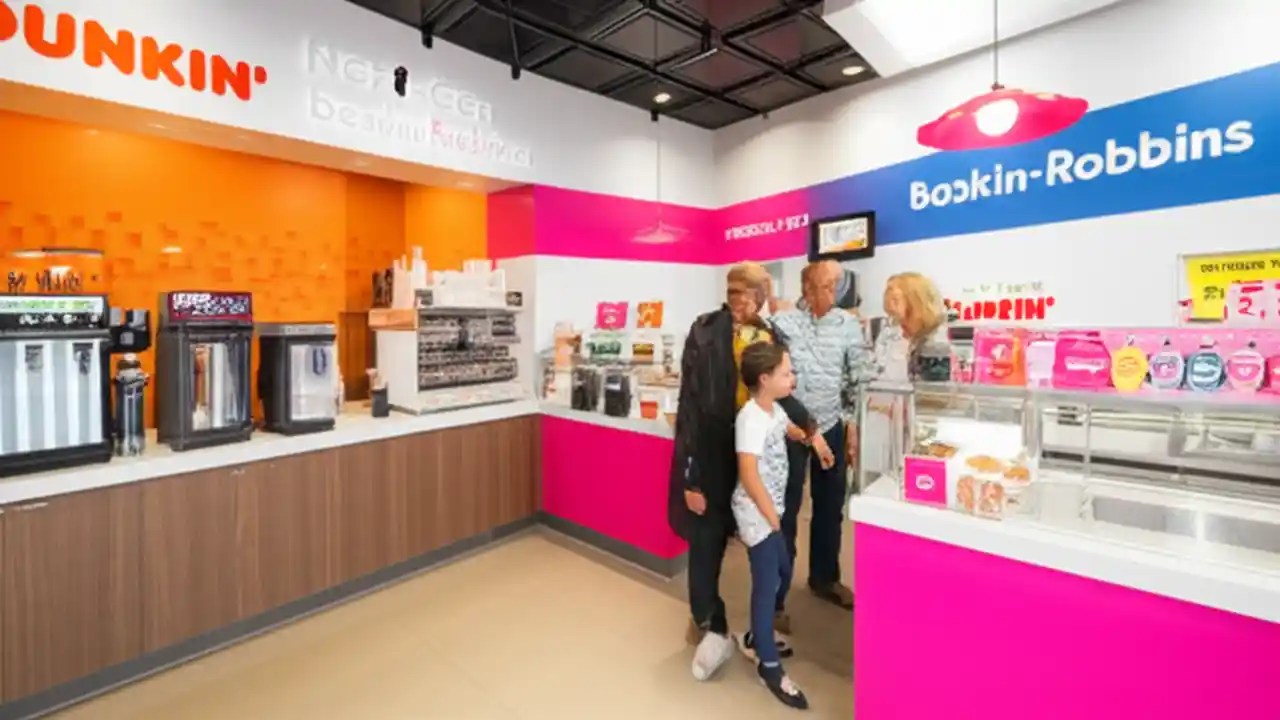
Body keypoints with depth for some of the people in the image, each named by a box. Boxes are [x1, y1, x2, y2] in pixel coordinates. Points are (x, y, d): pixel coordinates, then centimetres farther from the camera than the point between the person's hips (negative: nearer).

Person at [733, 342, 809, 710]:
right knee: (767, 583, 0)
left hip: (772, 508, 10)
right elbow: (749, 476, -27)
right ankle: (769, 666, 17)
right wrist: (772, 517, -19)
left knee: (783, 573, 20)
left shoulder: (775, 410, 4)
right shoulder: (751, 419, -25)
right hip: (757, 513, -10)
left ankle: (758, 636, 40)